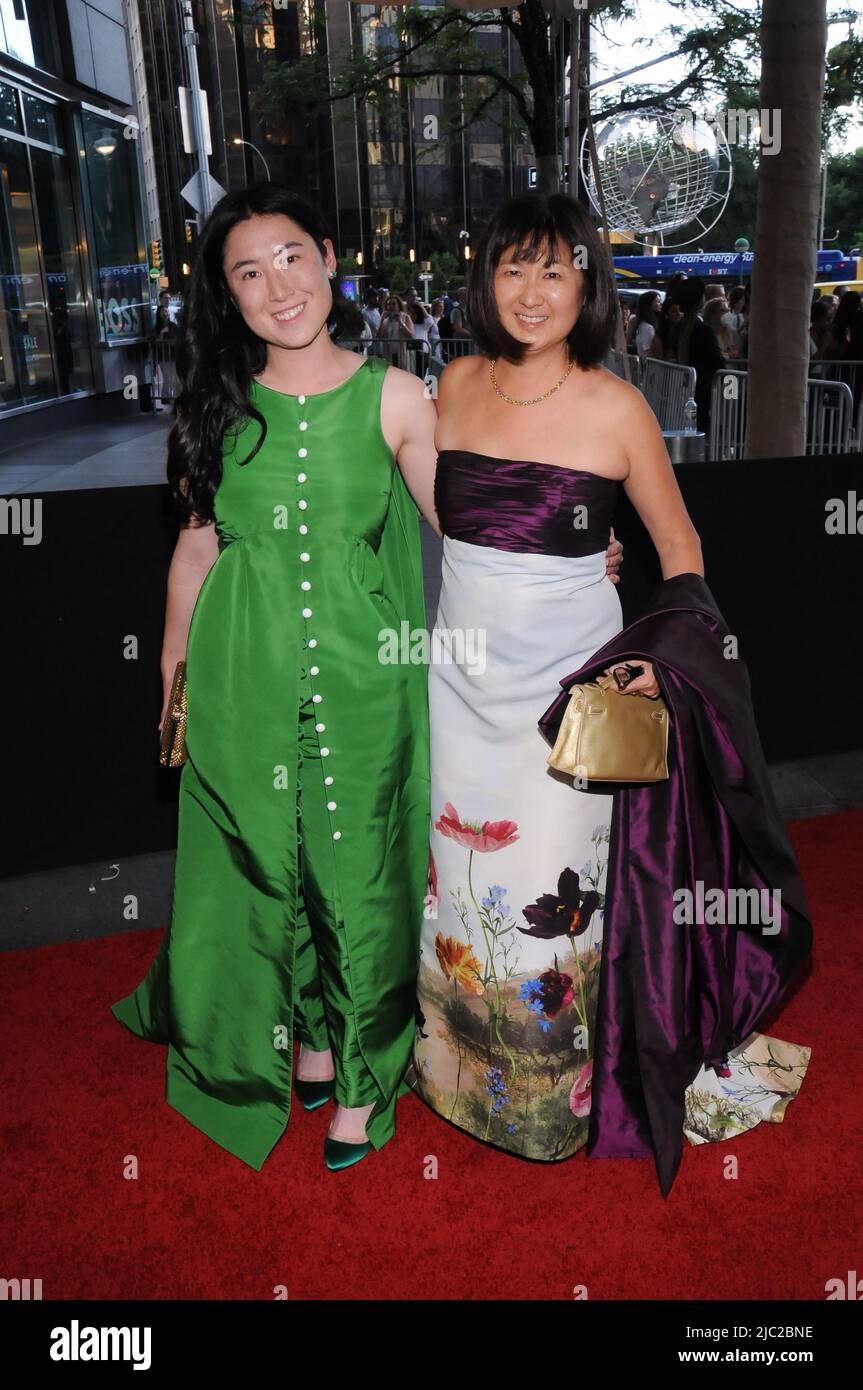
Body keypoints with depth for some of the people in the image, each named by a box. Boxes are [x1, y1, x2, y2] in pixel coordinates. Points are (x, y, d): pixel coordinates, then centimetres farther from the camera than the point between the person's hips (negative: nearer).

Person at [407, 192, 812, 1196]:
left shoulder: (616, 408, -10)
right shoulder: (457, 385, 2)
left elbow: (677, 542, 0)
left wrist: (667, 652, -15)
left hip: (569, 682, -4)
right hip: (462, 672, 4)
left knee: (552, 893, 5)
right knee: (459, 881, 16)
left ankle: (567, 1088, 32)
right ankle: (461, 1069, 41)